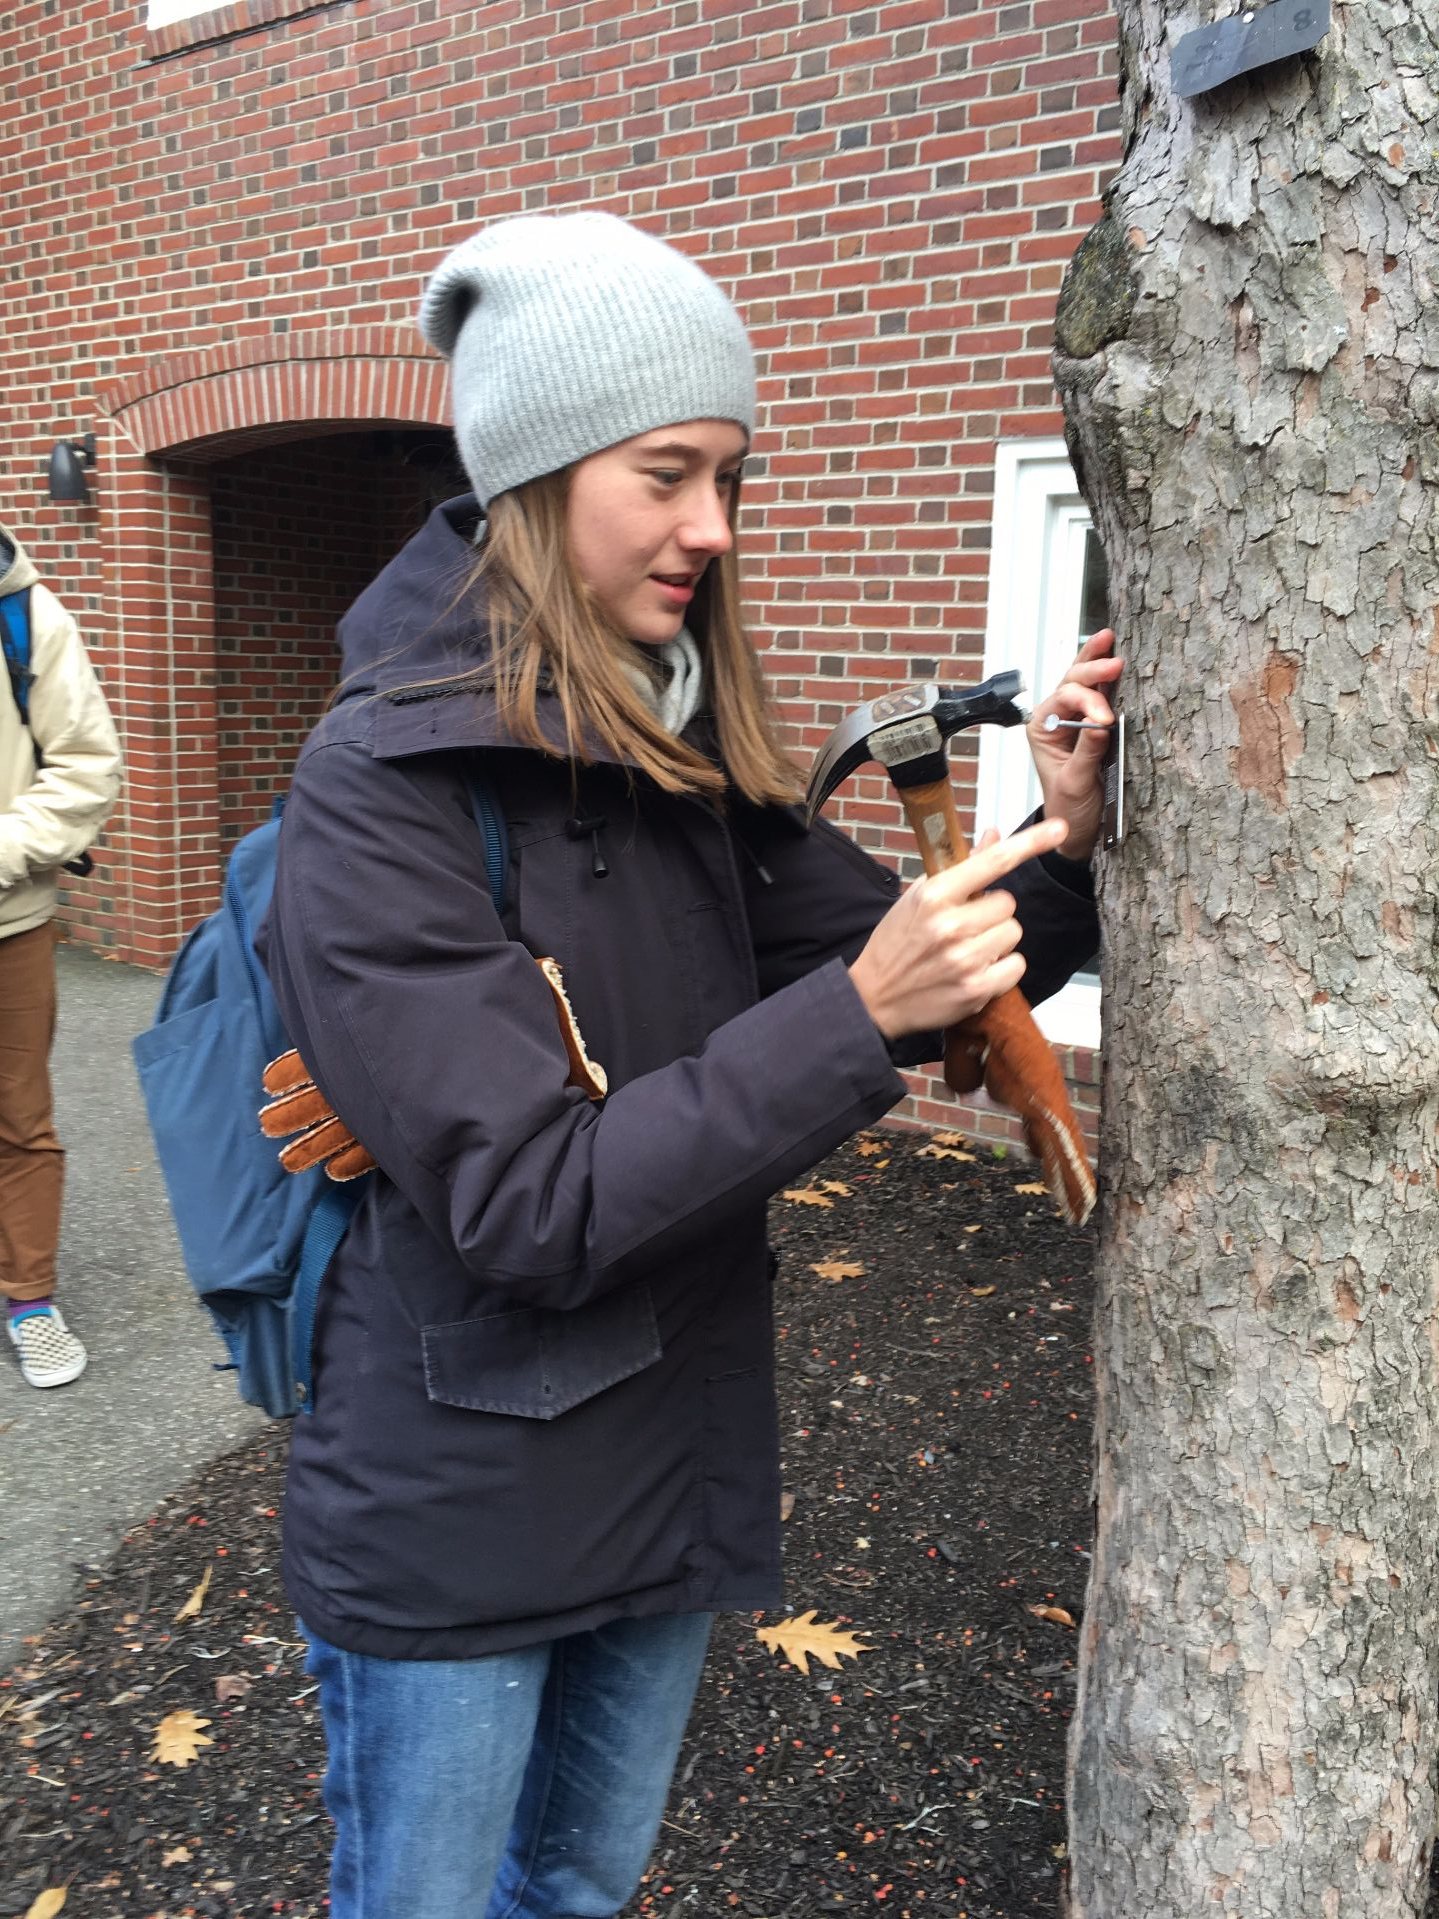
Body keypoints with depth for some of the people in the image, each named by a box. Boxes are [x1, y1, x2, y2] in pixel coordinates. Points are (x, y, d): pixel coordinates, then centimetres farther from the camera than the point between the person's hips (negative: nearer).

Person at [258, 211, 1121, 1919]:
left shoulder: (689, 756, -1)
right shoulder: (381, 784, -20)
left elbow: (901, 984, 1)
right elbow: (531, 1208, -25)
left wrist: (1062, 843, -16)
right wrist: (855, 1012, -31)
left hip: (677, 1484, 6)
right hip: (451, 1532, -5)